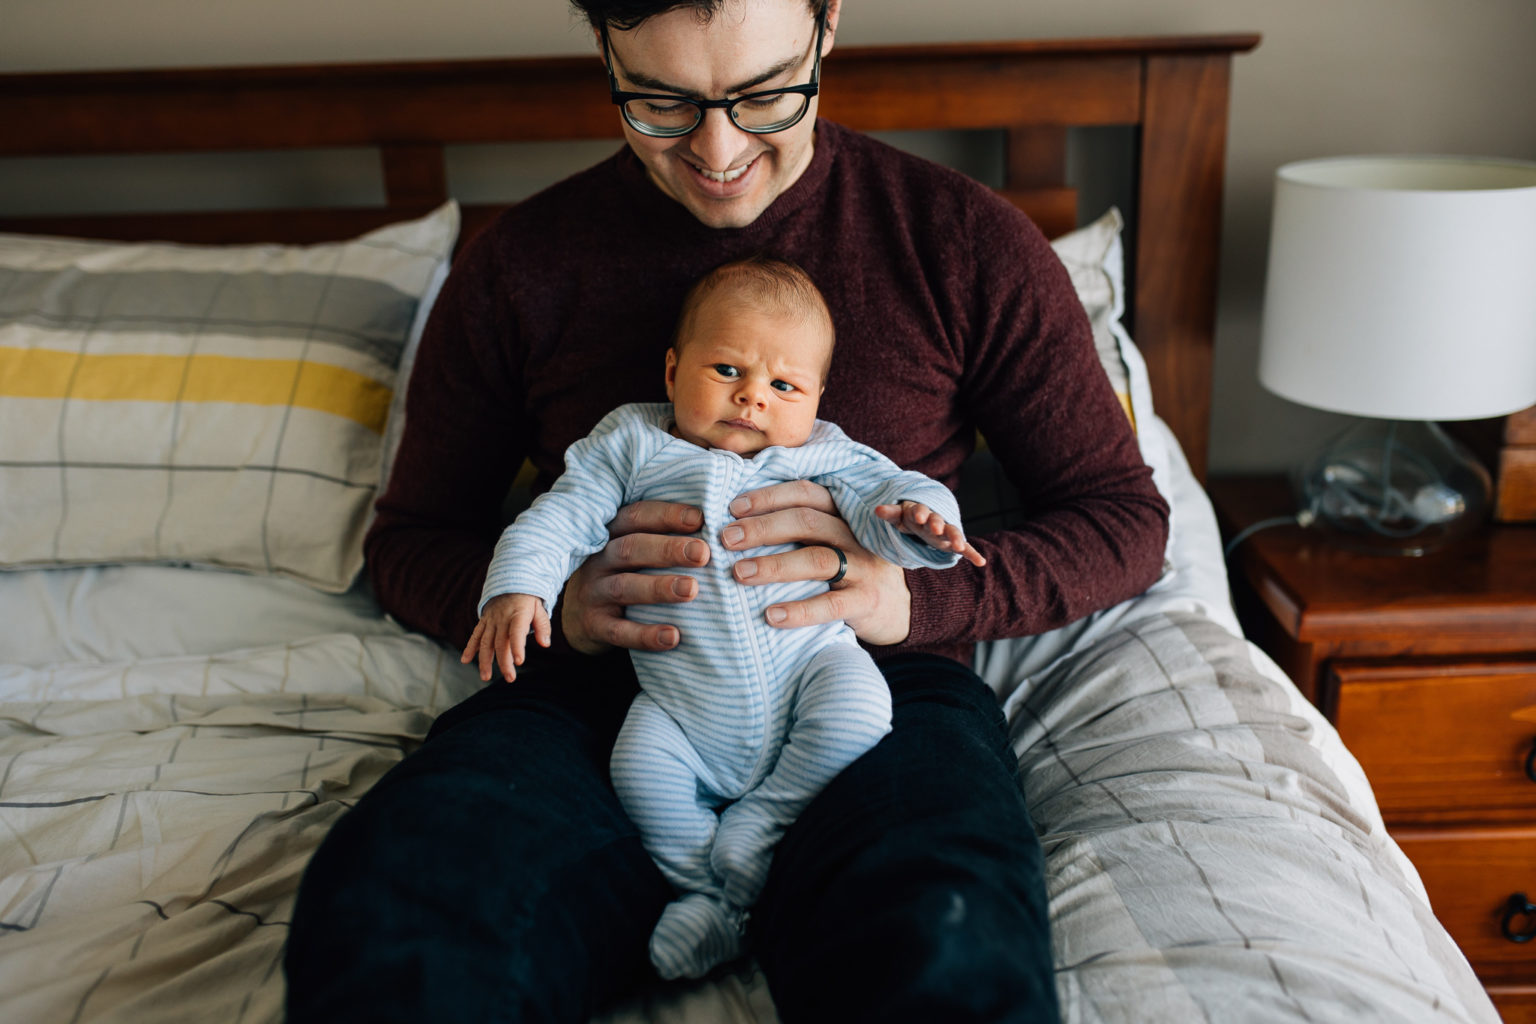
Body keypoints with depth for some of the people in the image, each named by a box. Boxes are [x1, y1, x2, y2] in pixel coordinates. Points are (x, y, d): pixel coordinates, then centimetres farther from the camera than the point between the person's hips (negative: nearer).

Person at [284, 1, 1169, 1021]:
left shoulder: (965, 241, 4)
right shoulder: (518, 265, 8)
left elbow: (1124, 519, 7)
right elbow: (411, 535, 15)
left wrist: (912, 595, -13)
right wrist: (553, 599, -9)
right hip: (604, 692, 2)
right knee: (376, 919, -30)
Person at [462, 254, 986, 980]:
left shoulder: (822, 456, 10)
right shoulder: (632, 444, 9)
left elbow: (884, 490, 0)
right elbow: (559, 520, 4)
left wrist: (918, 518, -24)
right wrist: (518, 589, -13)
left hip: (808, 658, 1)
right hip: (683, 703, 0)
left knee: (860, 707, -27)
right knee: (639, 765, -25)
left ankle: (753, 831, -9)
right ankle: (699, 884, -2)